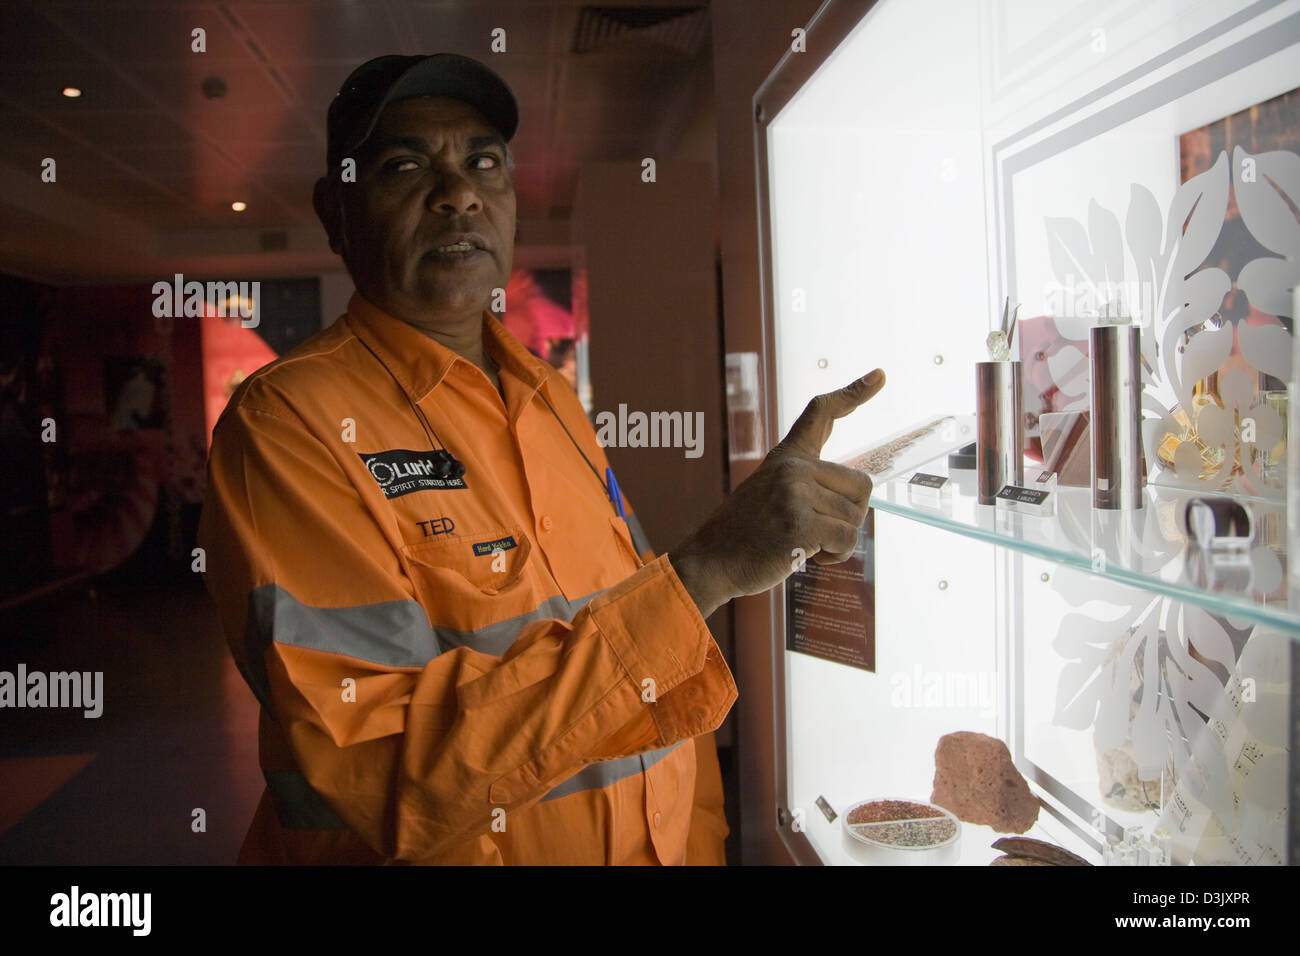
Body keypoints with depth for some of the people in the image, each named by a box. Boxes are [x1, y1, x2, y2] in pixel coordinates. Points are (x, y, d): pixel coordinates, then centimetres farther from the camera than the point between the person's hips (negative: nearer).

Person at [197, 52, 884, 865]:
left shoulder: (553, 399, 3)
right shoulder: (286, 423, -18)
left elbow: (651, 655, 6)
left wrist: (699, 845, -1)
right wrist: (703, 572, -33)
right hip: (434, 846, -5)